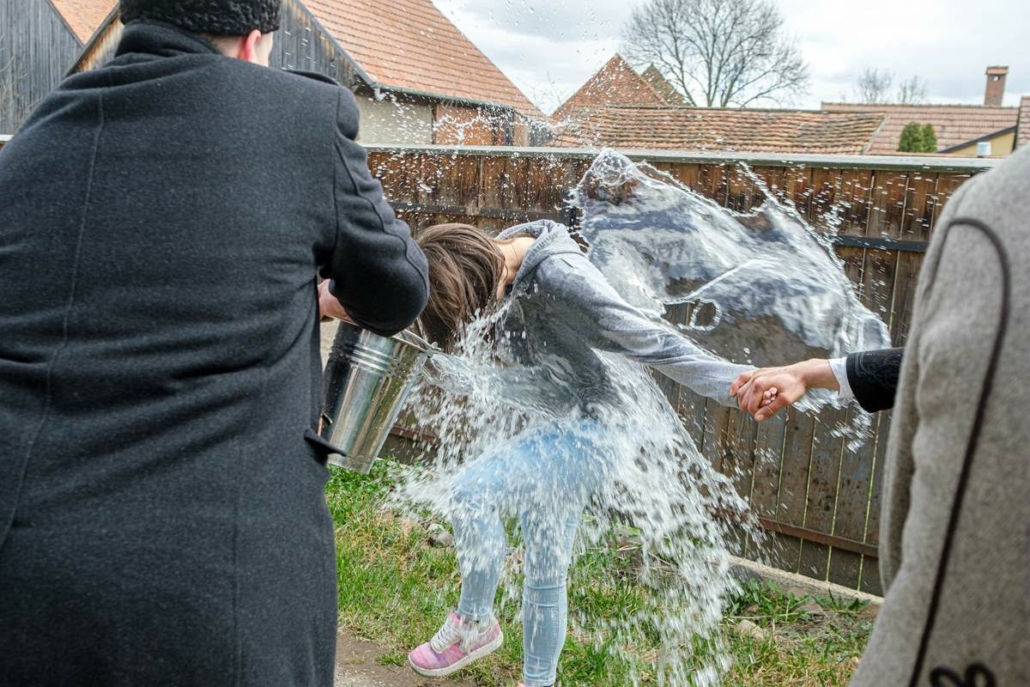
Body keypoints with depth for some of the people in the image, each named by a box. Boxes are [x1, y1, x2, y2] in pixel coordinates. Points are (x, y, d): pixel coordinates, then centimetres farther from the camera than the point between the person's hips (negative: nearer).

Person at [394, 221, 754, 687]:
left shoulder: (559, 275, -25)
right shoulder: (501, 263, 0)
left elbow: (647, 339, -25)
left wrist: (732, 384, -27)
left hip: (581, 430, -9)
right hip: (546, 430, 9)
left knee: (471, 490, -24)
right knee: (546, 573, 16)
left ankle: (474, 623, -1)